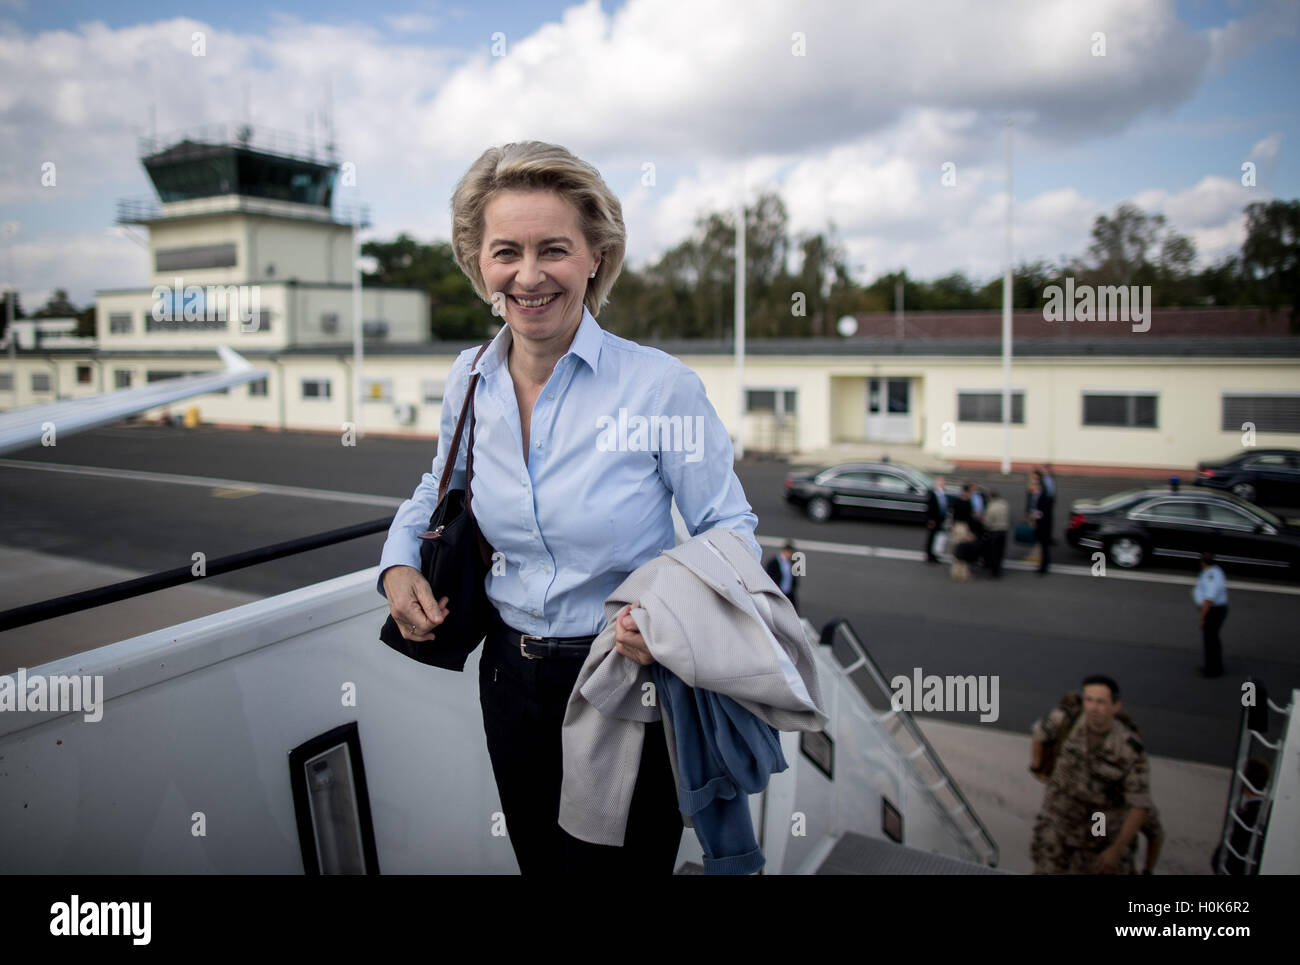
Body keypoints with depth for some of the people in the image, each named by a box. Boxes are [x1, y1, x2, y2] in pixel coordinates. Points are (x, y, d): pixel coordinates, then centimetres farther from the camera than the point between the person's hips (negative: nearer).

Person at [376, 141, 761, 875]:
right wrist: (399, 562, -1)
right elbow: (441, 487, 17)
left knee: (617, 862, 15)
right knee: (537, 861, 24)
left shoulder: (662, 385, -17)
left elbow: (730, 529, -11)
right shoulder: (470, 380, -2)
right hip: (510, 677, 5)